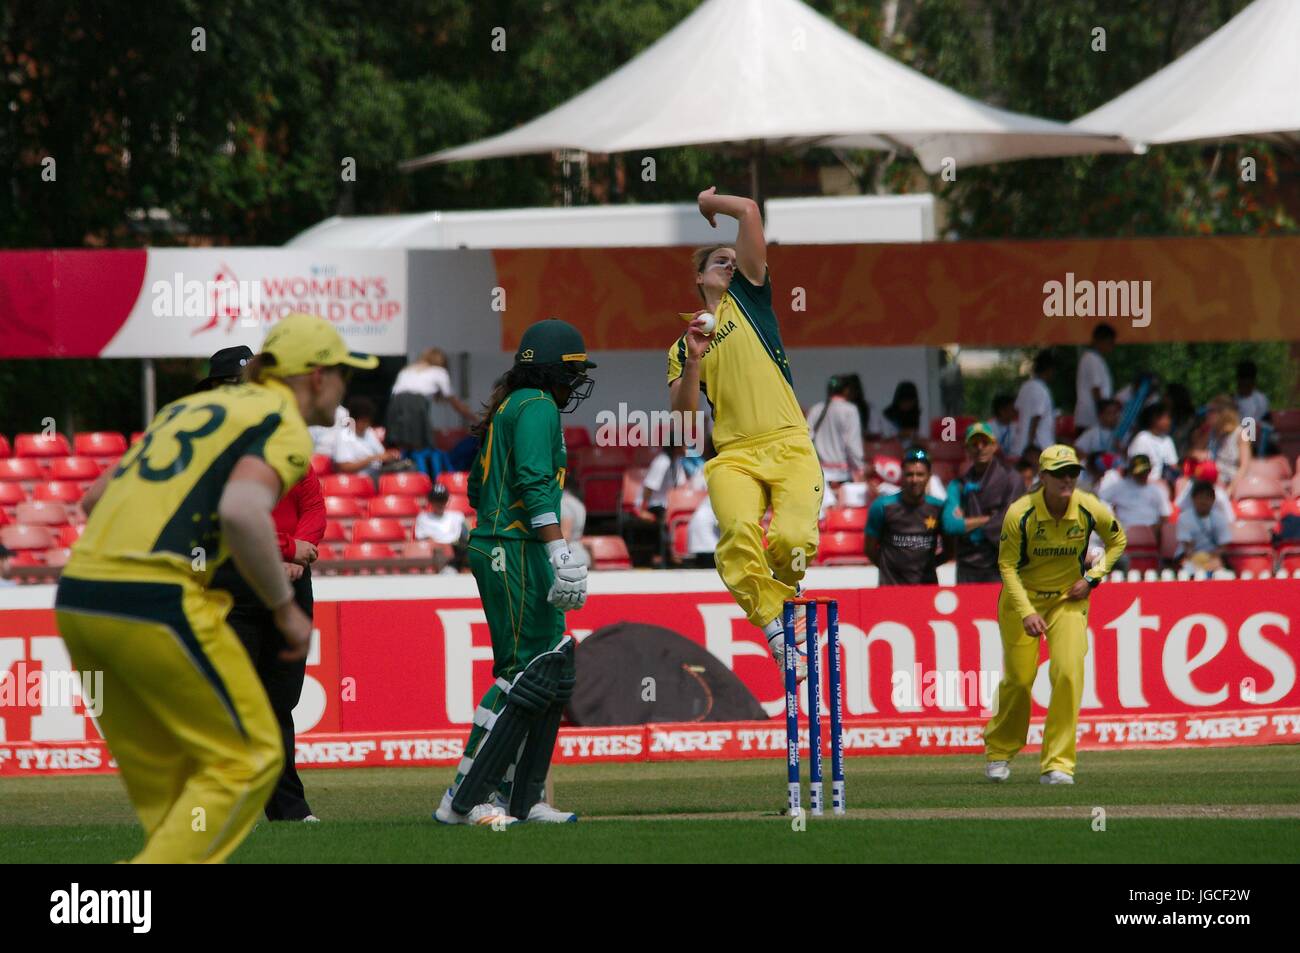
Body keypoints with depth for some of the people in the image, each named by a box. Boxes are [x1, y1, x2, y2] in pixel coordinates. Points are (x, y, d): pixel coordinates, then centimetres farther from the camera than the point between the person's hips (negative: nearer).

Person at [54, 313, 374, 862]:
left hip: (77, 598, 8)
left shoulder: (188, 407, 25)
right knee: (248, 759, 2)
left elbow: (95, 498, 28)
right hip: (157, 605, -8)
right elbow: (242, 513, -19)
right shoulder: (284, 426, 0)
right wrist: (285, 608, -8)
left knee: (161, 775, 16)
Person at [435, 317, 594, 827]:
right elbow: (535, 484, -21)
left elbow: (478, 488, 26)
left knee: (554, 669, 11)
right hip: (517, 552, -10)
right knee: (524, 671, -11)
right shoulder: (537, 407, -8)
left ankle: (521, 800, 9)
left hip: (492, 547, 10)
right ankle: (462, 800, -13)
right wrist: (561, 555, -27)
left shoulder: (508, 408, 21)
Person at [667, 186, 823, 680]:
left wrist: (709, 201, 26)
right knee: (739, 529, -32)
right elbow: (682, 411, 9)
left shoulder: (748, 296, 17)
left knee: (792, 539, -24)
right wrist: (693, 363, -4)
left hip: (790, 446, -1)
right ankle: (776, 628, -23)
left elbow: (750, 211, 10)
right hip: (734, 454, 1)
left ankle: (784, 587, 11)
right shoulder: (684, 344, 21)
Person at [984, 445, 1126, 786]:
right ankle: (998, 752, 28)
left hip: (1069, 599, 1)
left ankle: (1057, 763, -9)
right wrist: (1027, 613, -24)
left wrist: (1092, 578, -6)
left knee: (1069, 672, -16)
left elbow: (1118, 540, 5)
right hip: (1022, 598, -1)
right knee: (1019, 679, 2)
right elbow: (1007, 565, -14)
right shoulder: (1020, 514, -21)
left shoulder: (1090, 510, -15)